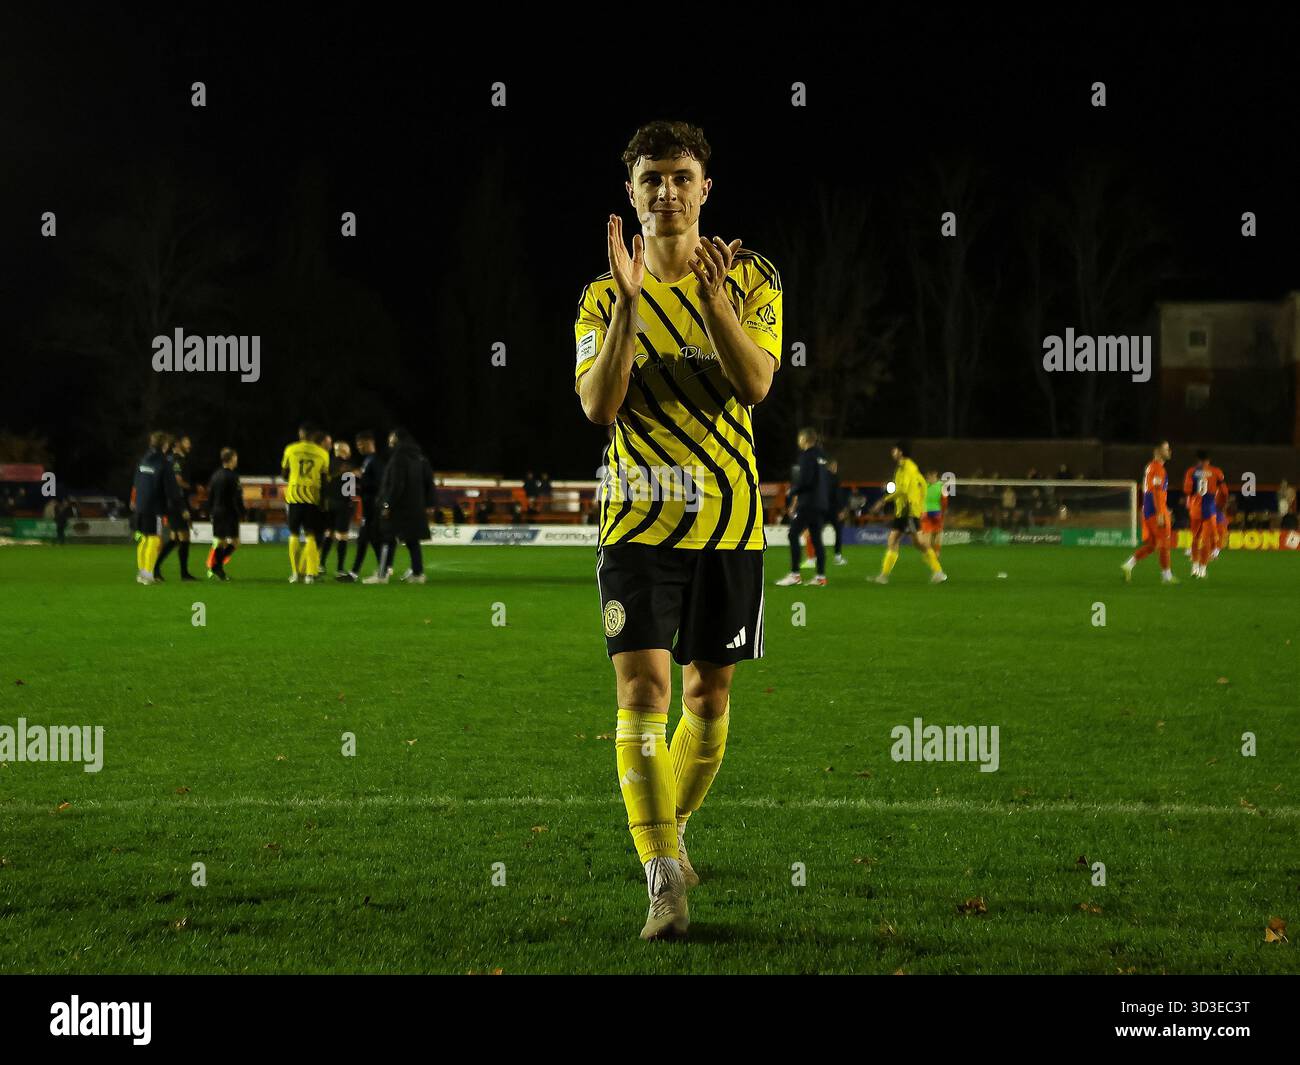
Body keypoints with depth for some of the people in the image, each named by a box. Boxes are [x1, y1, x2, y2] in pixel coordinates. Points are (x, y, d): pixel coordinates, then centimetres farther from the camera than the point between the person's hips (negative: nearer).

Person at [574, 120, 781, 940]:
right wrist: (628, 302, -19)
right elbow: (598, 406, -11)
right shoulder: (605, 298, 4)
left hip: (730, 520, 1)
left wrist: (715, 297, -25)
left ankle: (673, 830, 33)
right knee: (642, 689, -14)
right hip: (639, 523, -1)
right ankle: (665, 880, -15)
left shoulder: (752, 279, 3)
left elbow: (755, 386, -12)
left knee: (710, 694, 10)